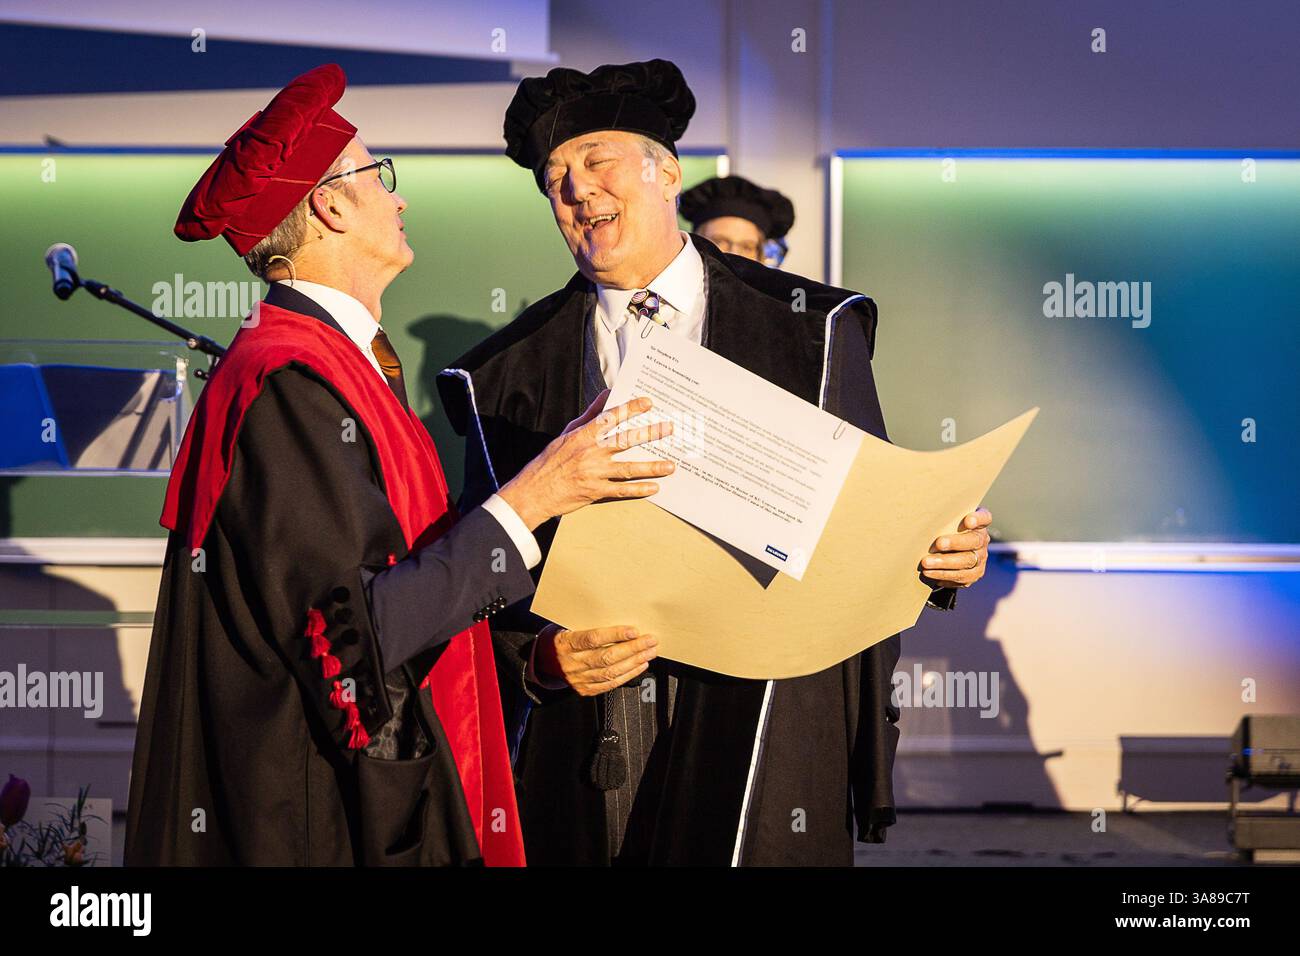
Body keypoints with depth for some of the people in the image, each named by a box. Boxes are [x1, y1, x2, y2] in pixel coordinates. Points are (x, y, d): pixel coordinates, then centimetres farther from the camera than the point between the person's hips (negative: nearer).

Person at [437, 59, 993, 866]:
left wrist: (941, 556, -11)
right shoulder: (507, 375, 7)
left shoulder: (815, 329, 5)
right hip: (587, 759, 1)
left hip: (763, 745, -1)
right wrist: (539, 660, -13)